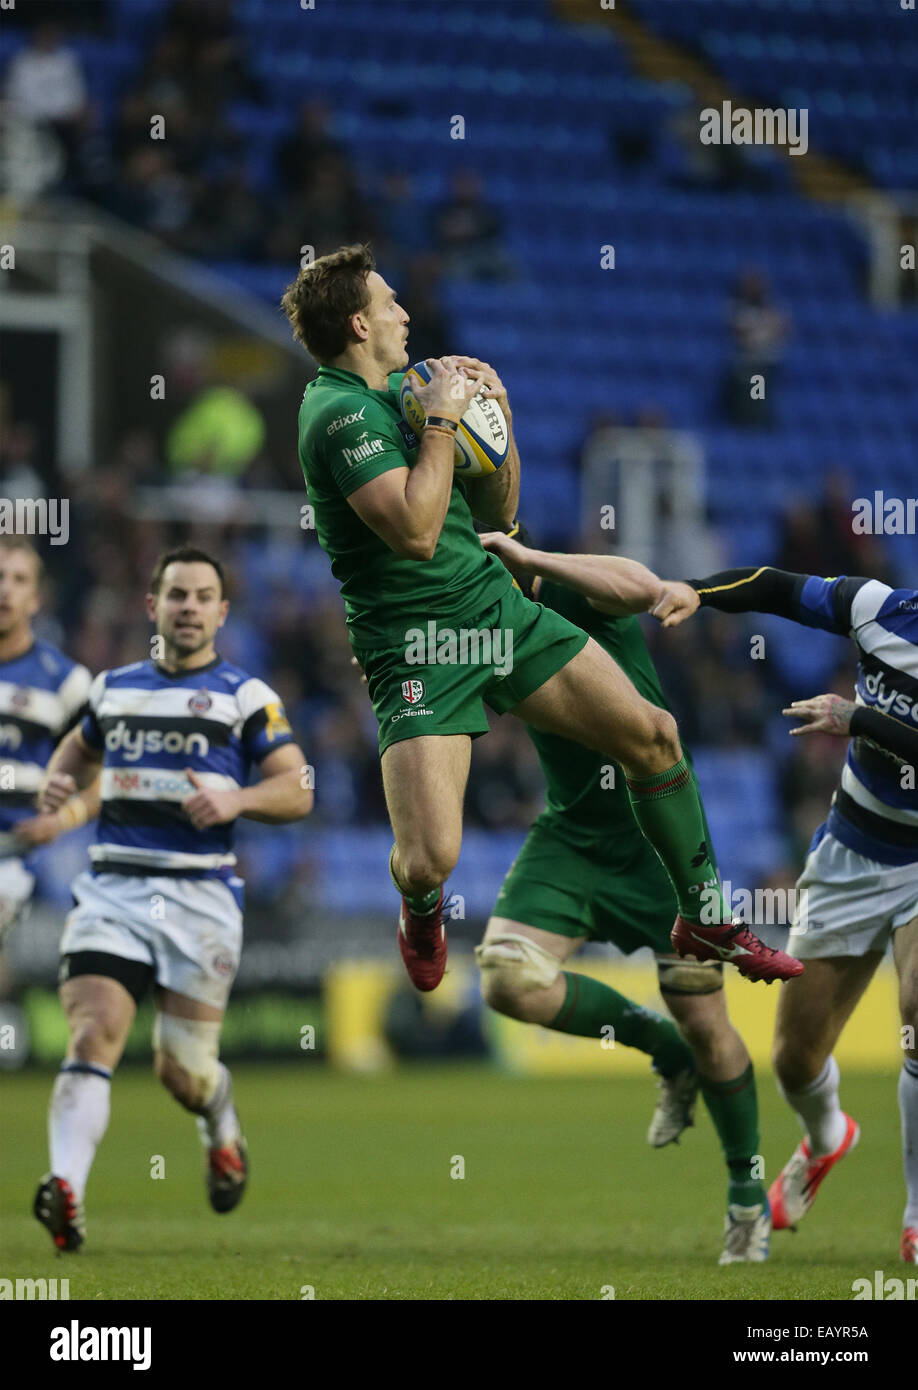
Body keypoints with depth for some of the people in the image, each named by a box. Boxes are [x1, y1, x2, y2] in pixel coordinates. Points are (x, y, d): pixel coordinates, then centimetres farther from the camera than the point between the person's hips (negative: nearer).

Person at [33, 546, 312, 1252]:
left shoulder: (245, 696, 4)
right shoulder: (113, 688, 15)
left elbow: (298, 790, 1)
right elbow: (80, 746, 33)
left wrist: (237, 799, -18)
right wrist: (59, 782, 10)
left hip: (200, 894, -2)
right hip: (112, 888, 2)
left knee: (184, 1072, 2)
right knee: (93, 1034, -20)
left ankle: (223, 1128, 39)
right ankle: (67, 1191, -34)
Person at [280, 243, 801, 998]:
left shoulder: (399, 393, 13)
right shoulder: (339, 413, -17)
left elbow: (499, 512, 18)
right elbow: (415, 531, -28)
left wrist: (497, 418, 3)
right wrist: (442, 419, -20)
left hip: (499, 607, 8)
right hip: (418, 646, -8)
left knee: (652, 736, 3)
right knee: (430, 860, -19)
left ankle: (705, 919, 21)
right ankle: (422, 915, 21)